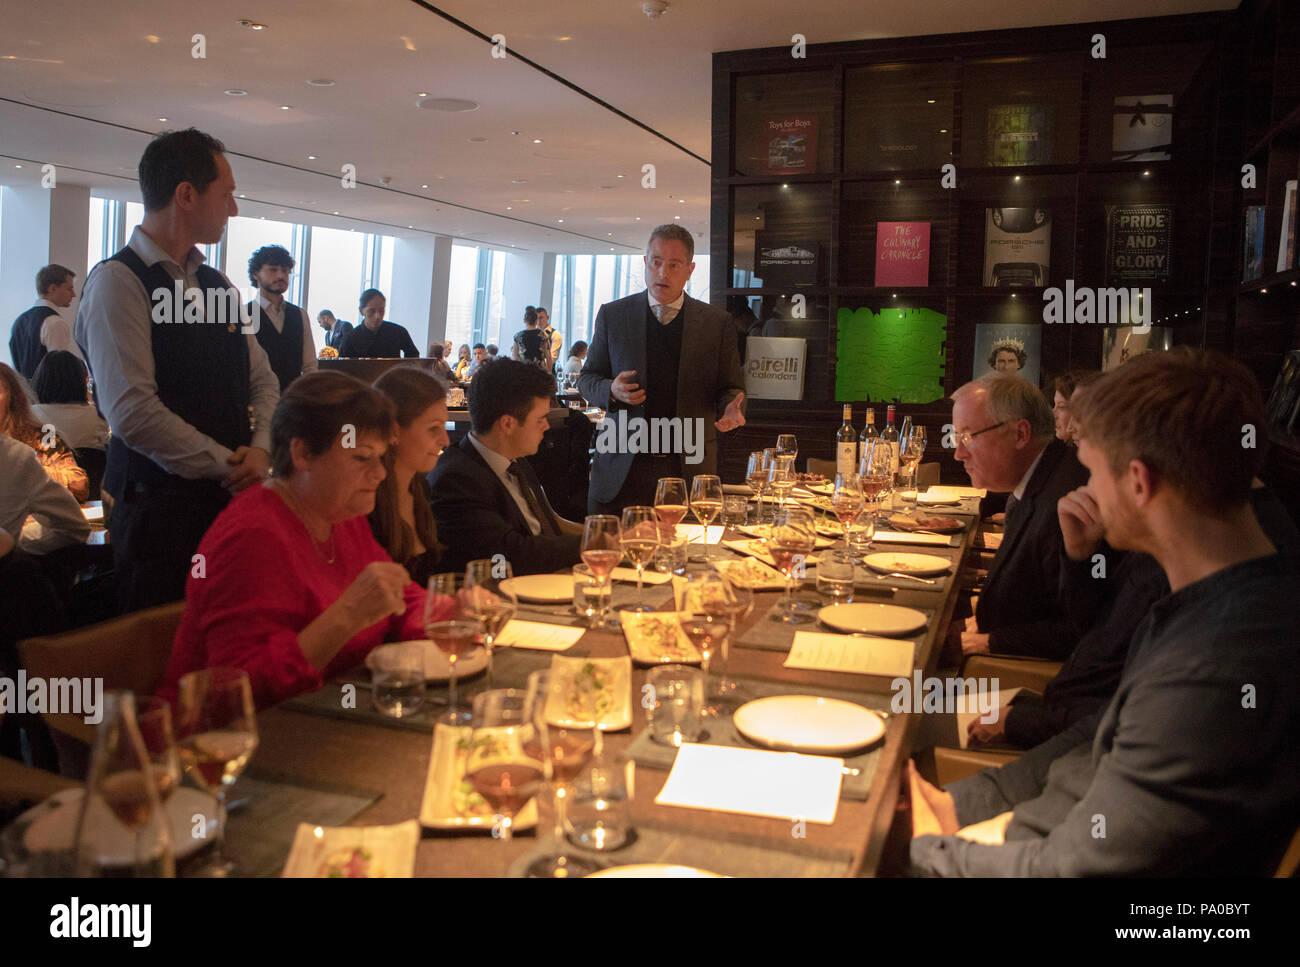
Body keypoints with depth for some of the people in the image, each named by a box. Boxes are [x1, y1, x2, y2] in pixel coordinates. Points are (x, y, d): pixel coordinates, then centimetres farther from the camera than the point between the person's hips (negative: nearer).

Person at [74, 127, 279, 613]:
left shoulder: (217, 285, 14)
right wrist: (231, 465, -13)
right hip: (161, 512, -6)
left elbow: (262, 381, 17)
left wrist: (260, 449, -3)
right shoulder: (119, 281, -10)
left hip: (232, 500, 7)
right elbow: (133, 411, -19)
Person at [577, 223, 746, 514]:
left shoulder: (717, 322, 6)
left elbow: (731, 388, 10)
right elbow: (587, 379, 11)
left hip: (689, 468, 0)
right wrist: (611, 391, -12)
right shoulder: (612, 315, 7)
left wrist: (731, 409, -14)